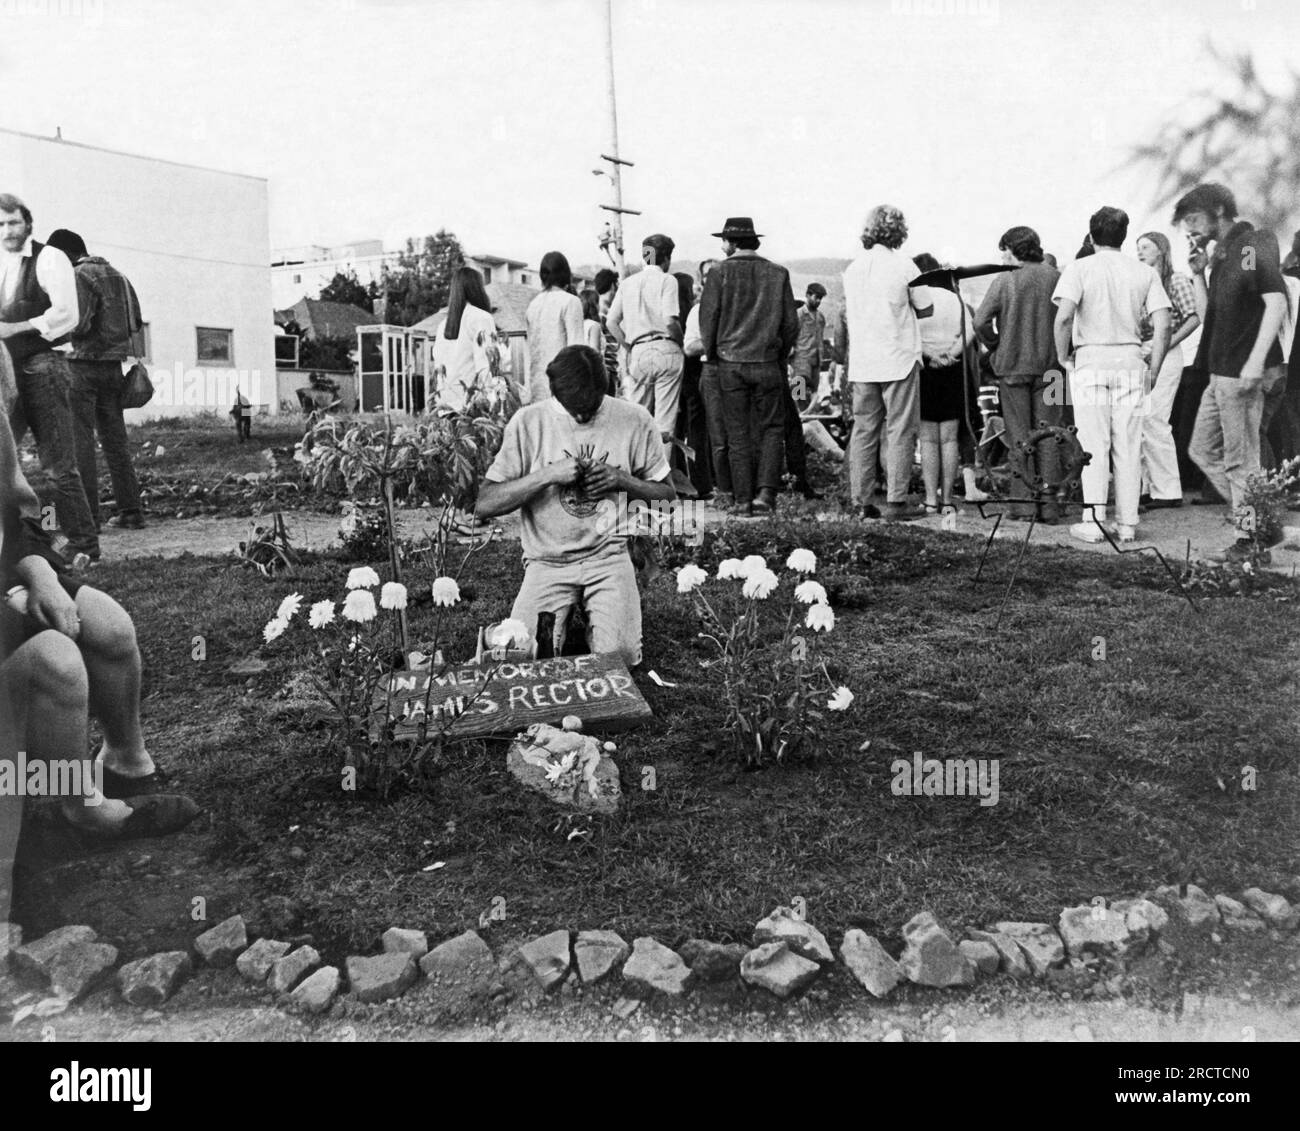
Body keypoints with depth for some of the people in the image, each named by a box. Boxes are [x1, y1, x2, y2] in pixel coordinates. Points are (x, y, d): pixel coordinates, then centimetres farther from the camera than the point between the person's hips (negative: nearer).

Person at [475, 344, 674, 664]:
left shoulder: (634, 420, -2)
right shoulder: (528, 422, -5)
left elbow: (667, 493, 9)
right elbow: (485, 504, -8)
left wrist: (623, 480, -11)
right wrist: (547, 475, -19)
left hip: (608, 554, 0)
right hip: (547, 560, 0)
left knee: (620, 655, -19)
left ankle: (593, 615, 15)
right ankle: (564, 619, 16)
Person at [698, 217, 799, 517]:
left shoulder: (720, 273, -3)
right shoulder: (778, 274, 3)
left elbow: (708, 321, -3)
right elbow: (791, 324, 5)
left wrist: (711, 358, 8)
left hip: (730, 364, -1)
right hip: (767, 364, 1)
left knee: (738, 434, 5)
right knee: (771, 429, 10)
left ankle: (743, 500, 5)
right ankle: (765, 493, -3)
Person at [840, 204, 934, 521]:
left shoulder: (853, 268, 7)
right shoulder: (902, 264, -7)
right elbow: (926, 309, -1)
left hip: (861, 363, 5)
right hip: (898, 360, -4)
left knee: (863, 431, 8)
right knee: (900, 430, 0)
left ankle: (861, 501, 8)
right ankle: (896, 502, -2)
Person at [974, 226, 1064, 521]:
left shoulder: (1004, 281, -7)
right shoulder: (1057, 278, -1)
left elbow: (980, 321, -13)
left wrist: (995, 345, 3)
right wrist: (1061, 350, 11)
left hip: (1013, 366, -2)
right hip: (1049, 366, 2)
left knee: (1019, 436, 6)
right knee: (1048, 436, 6)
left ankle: (1023, 503, 5)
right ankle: (1048, 506, 6)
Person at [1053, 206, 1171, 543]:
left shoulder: (1079, 268, -2)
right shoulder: (1144, 272, 7)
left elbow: (1064, 316, -17)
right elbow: (1162, 326, -1)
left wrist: (1063, 357, -4)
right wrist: (1153, 371, 8)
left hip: (1091, 361, -2)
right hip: (1131, 362, 3)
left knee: (1093, 445, 2)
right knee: (1129, 447, 6)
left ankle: (1093, 521, 1)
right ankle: (1127, 524, 9)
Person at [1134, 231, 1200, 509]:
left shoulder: (1176, 280, -2)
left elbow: (1194, 319, -8)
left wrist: (1165, 346, -14)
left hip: (1165, 355, -7)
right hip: (1141, 356, 7)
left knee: (1153, 421, -13)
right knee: (1139, 421, 5)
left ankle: (1168, 491, -8)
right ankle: (1148, 487, 12)